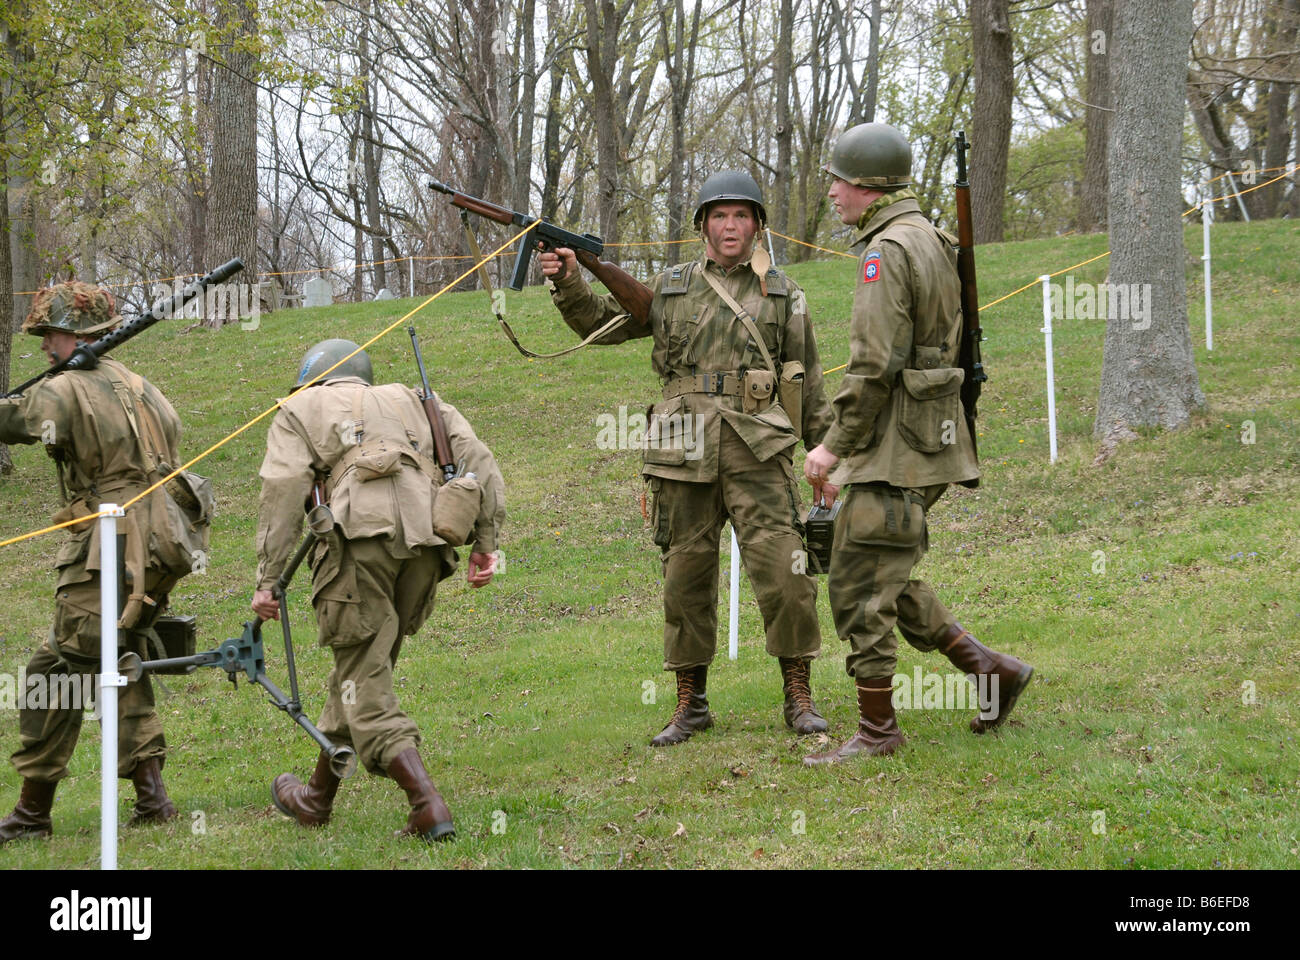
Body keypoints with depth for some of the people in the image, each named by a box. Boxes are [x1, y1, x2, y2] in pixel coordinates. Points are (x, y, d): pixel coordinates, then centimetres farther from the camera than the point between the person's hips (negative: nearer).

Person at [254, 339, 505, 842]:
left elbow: (283, 491, 4)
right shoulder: (410, 401, 33)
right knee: (363, 671, 18)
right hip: (427, 542, 5)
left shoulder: (300, 410, 21)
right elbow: (480, 463, 19)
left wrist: (266, 579, 2)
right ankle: (317, 797, 31)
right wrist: (485, 544, 16)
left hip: (364, 535, -5)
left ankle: (429, 805, -16)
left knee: (364, 679, -1)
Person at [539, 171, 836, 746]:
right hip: (686, 456, 2)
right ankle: (690, 703, 14)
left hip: (758, 453, -1)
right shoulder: (671, 289, 13)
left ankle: (798, 696, 0)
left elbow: (808, 382, 13)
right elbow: (598, 322, 18)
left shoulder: (782, 294, 11)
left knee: (782, 569, -11)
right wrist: (568, 284, 0)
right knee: (686, 576, 5)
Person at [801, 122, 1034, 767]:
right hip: (930, 437, 10)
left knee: (860, 587, -3)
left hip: (896, 446, -10)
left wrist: (835, 445, -14)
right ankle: (991, 670, 16)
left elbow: (874, 363, -22)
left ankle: (877, 729, 3)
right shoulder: (931, 241, 16)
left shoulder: (887, 251, -16)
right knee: (882, 579, 17)